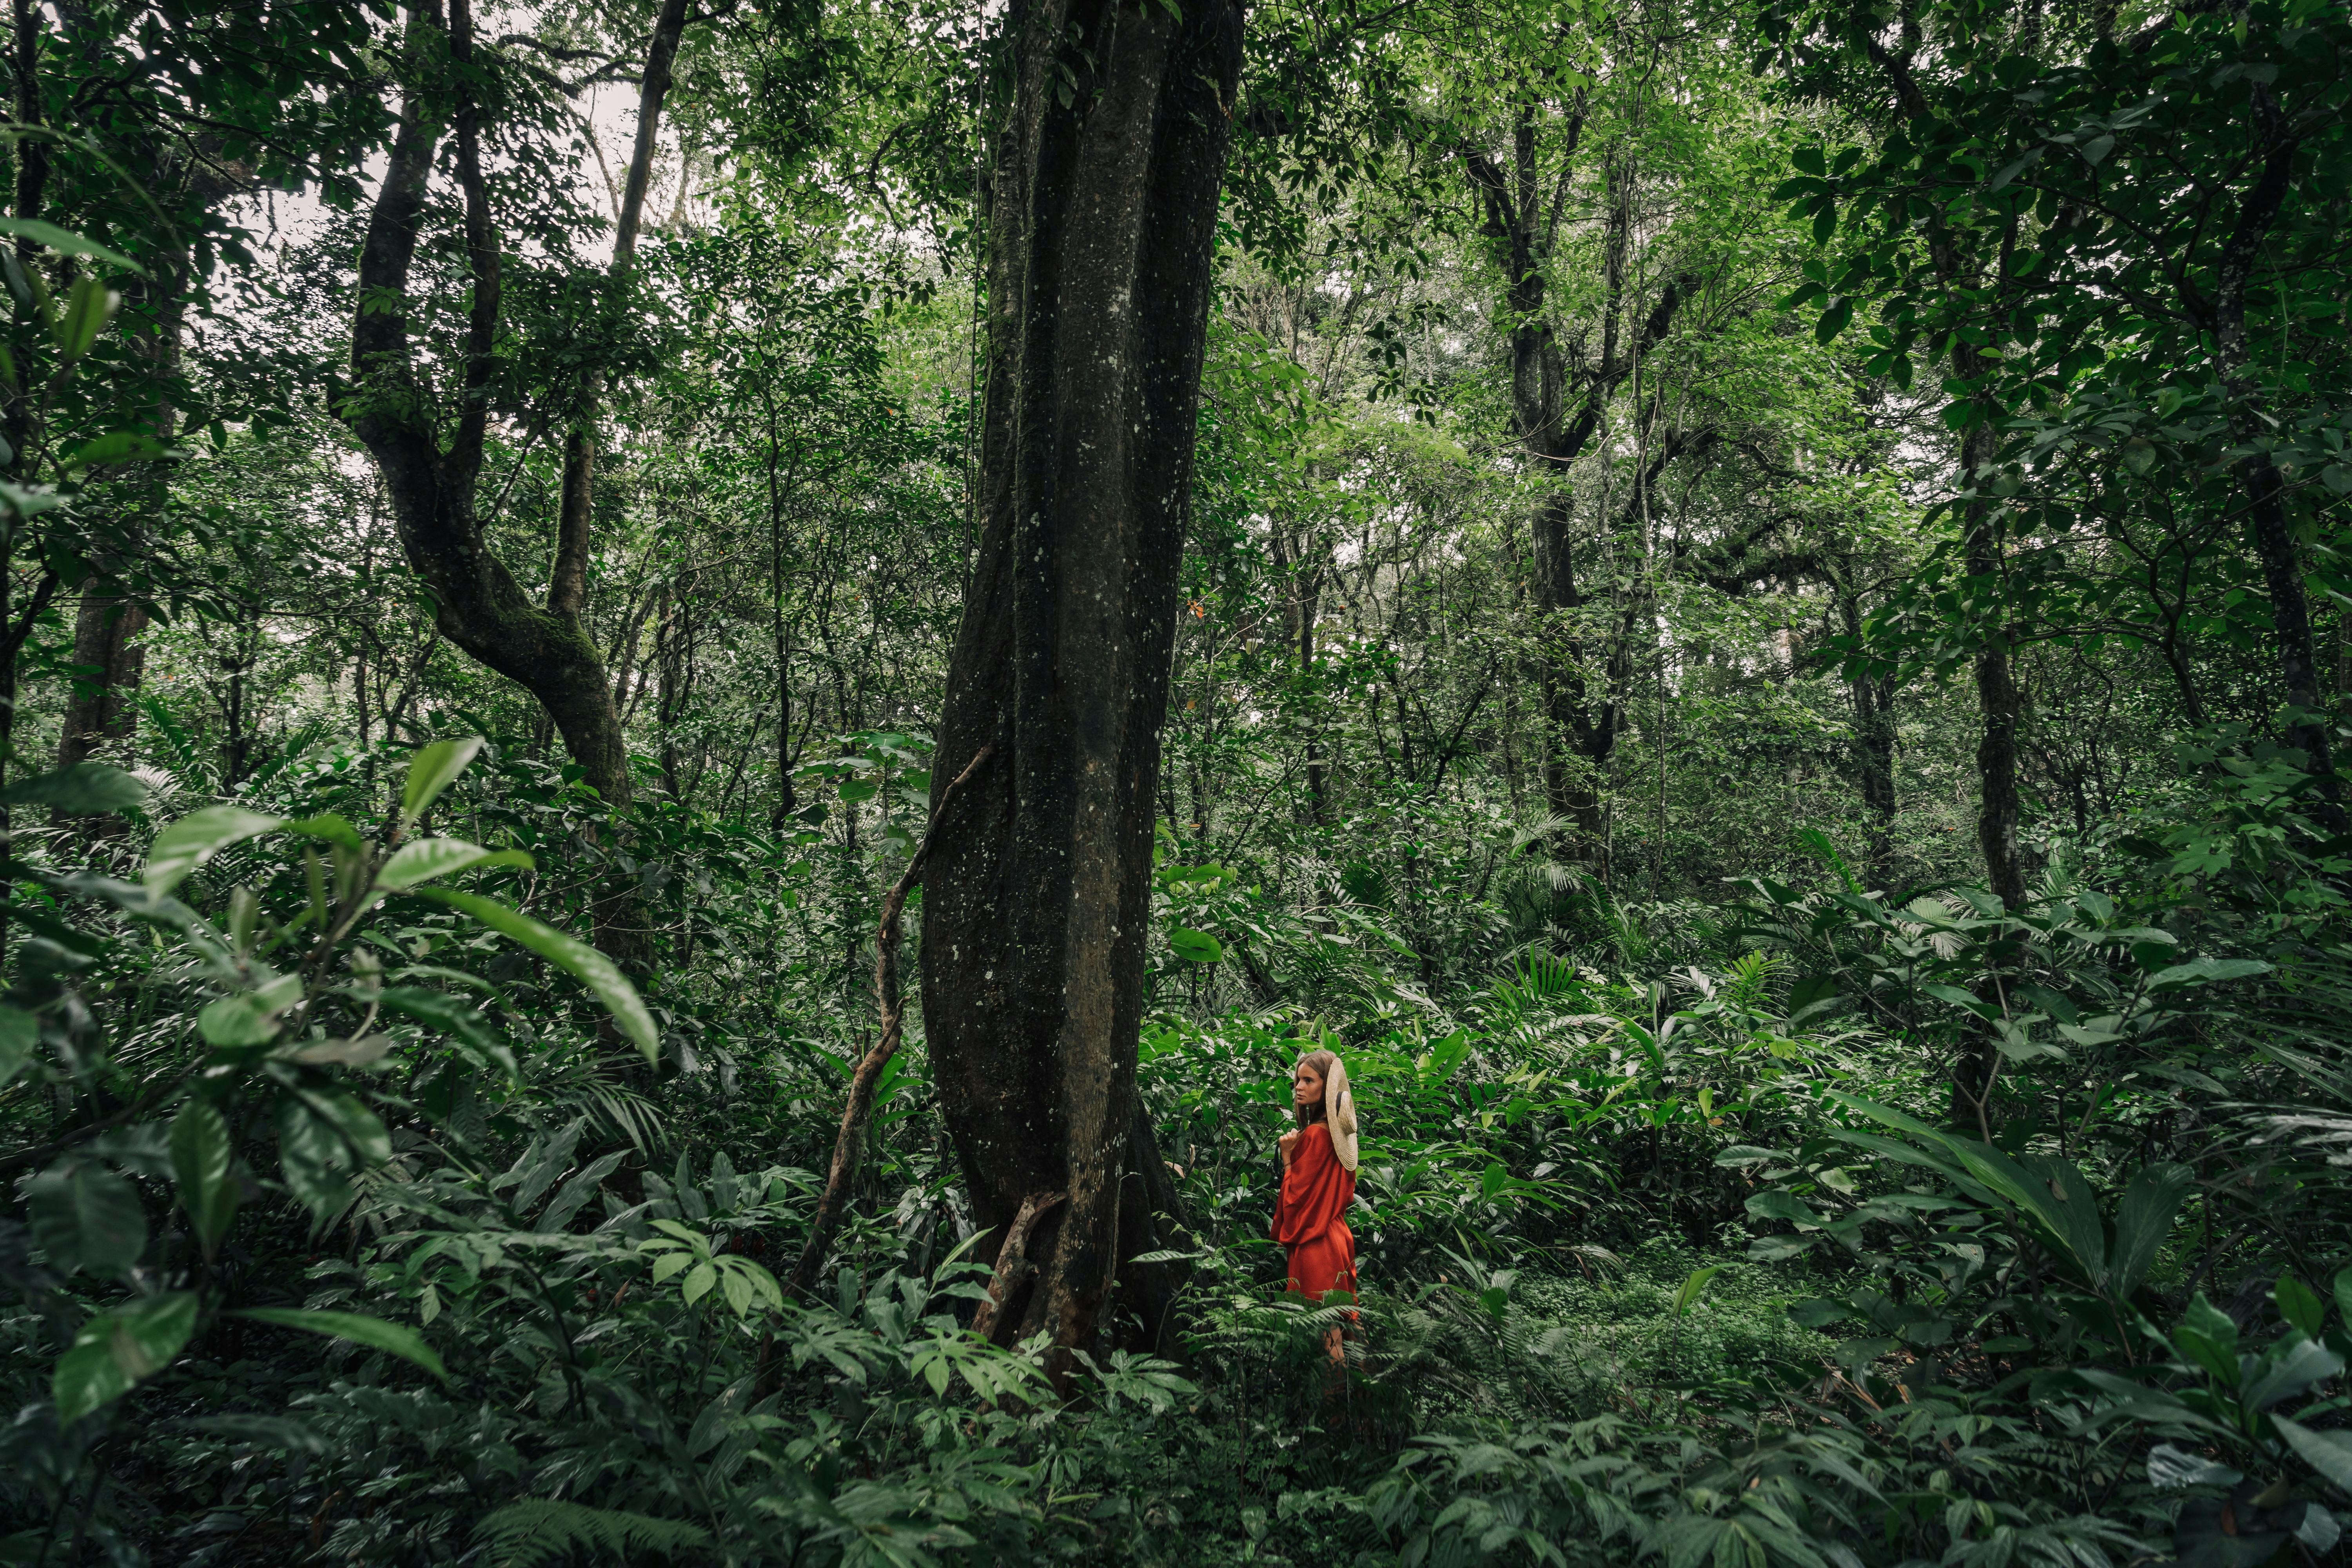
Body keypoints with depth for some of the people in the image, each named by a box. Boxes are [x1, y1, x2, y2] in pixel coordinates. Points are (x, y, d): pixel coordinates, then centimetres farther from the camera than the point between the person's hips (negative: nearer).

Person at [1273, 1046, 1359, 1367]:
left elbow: (1295, 1199, -16)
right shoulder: (1339, 1132, 7)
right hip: (1337, 1236, 9)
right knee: (1335, 1330, 15)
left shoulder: (1315, 1135, -19)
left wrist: (1288, 1158, -7)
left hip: (1314, 1246, -9)